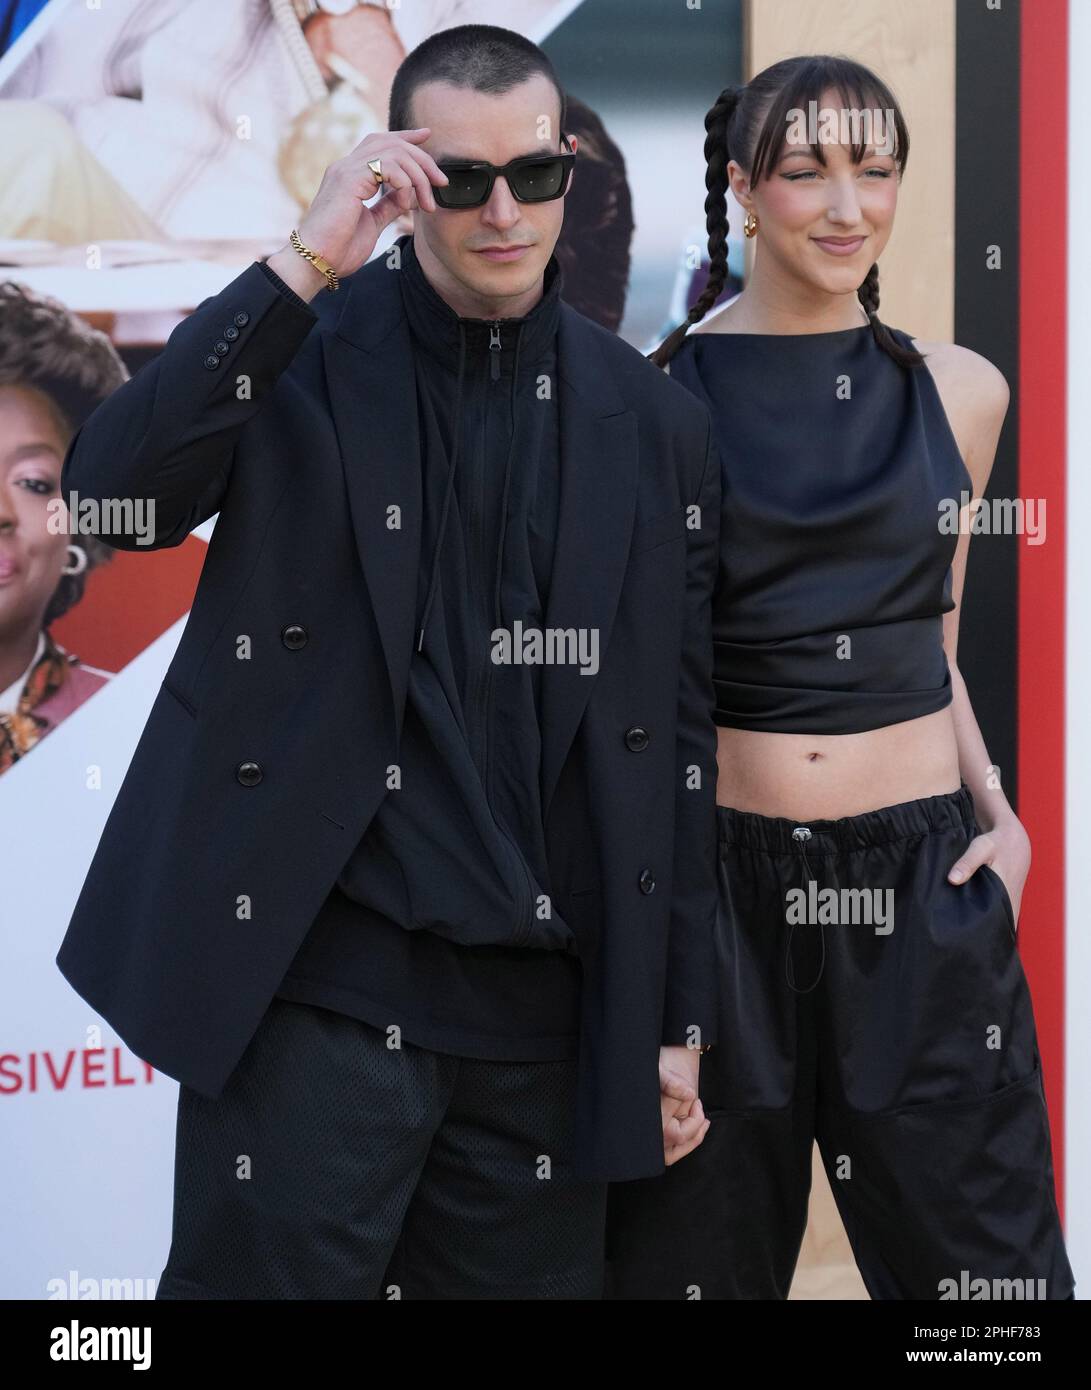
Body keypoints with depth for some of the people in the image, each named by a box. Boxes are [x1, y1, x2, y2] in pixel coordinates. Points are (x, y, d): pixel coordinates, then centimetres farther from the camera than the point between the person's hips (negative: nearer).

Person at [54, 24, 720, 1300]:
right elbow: (112, 490, -17)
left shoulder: (656, 426, 9)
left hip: (541, 1007, 3)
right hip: (319, 988, -3)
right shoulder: (301, 353, 1)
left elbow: (678, 746, 11)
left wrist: (680, 1023, 10)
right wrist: (301, 266, -20)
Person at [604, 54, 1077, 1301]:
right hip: (717, 881, -2)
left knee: (976, 1257, 6)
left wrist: (997, 811, 4)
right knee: (697, 1255, 10)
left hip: (924, 882, 2)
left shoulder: (957, 391, 6)